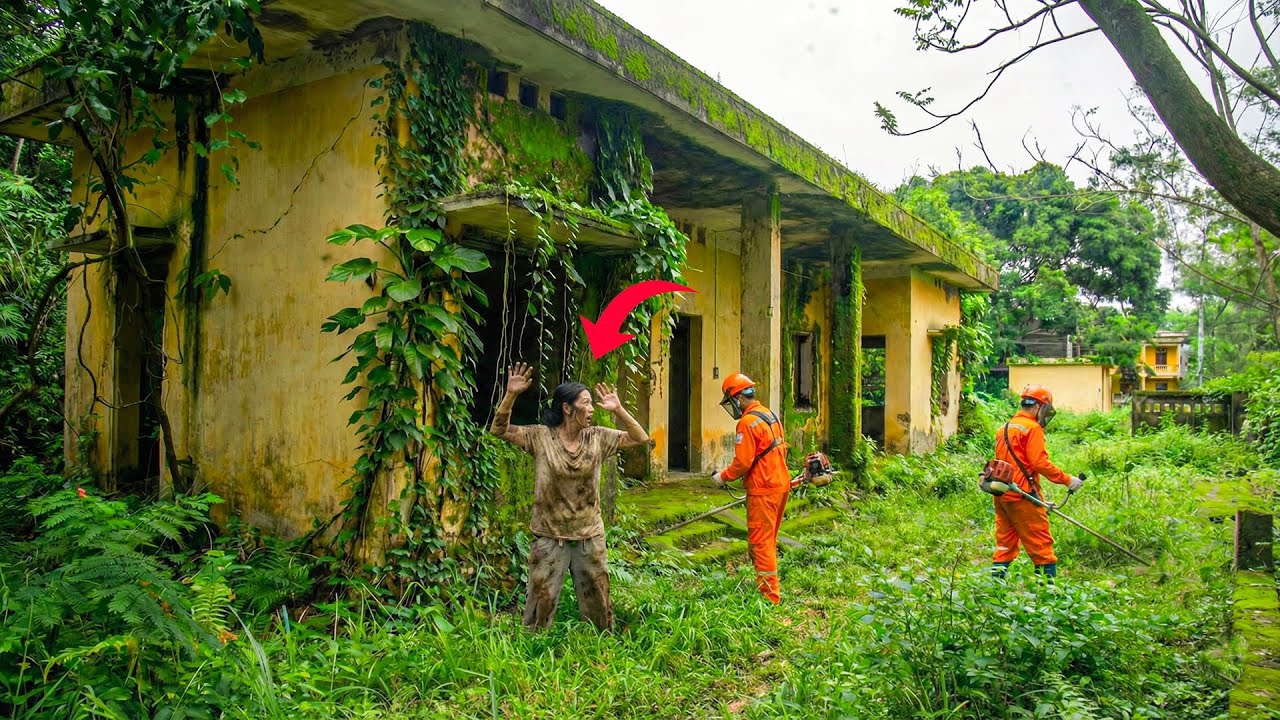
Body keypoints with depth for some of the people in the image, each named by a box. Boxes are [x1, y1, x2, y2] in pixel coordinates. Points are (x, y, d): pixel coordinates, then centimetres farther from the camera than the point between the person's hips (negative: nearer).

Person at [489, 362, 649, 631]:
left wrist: (618, 410, -11)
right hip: (549, 537, -3)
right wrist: (511, 394, -25)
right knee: (542, 601, 6)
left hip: (590, 537, 3)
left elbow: (640, 438, 1)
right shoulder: (540, 437, -8)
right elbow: (499, 430, -13)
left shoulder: (597, 438, 0)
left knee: (598, 602, 16)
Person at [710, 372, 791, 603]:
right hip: (781, 484, 9)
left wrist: (723, 477, -4)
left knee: (760, 543, -3)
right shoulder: (770, 415, 11)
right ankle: (769, 584, 28)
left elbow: (742, 462, -19)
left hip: (763, 491, -9)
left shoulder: (748, 422, -17)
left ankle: (769, 595, 0)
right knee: (769, 540, 19)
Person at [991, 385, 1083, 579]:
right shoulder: (1032, 428, -7)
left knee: (1005, 544, 11)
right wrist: (1067, 479, -8)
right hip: (1022, 495, -8)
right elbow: (1040, 462, -16)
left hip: (1002, 495, 8)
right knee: (1041, 544, -2)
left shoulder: (1004, 428, 18)